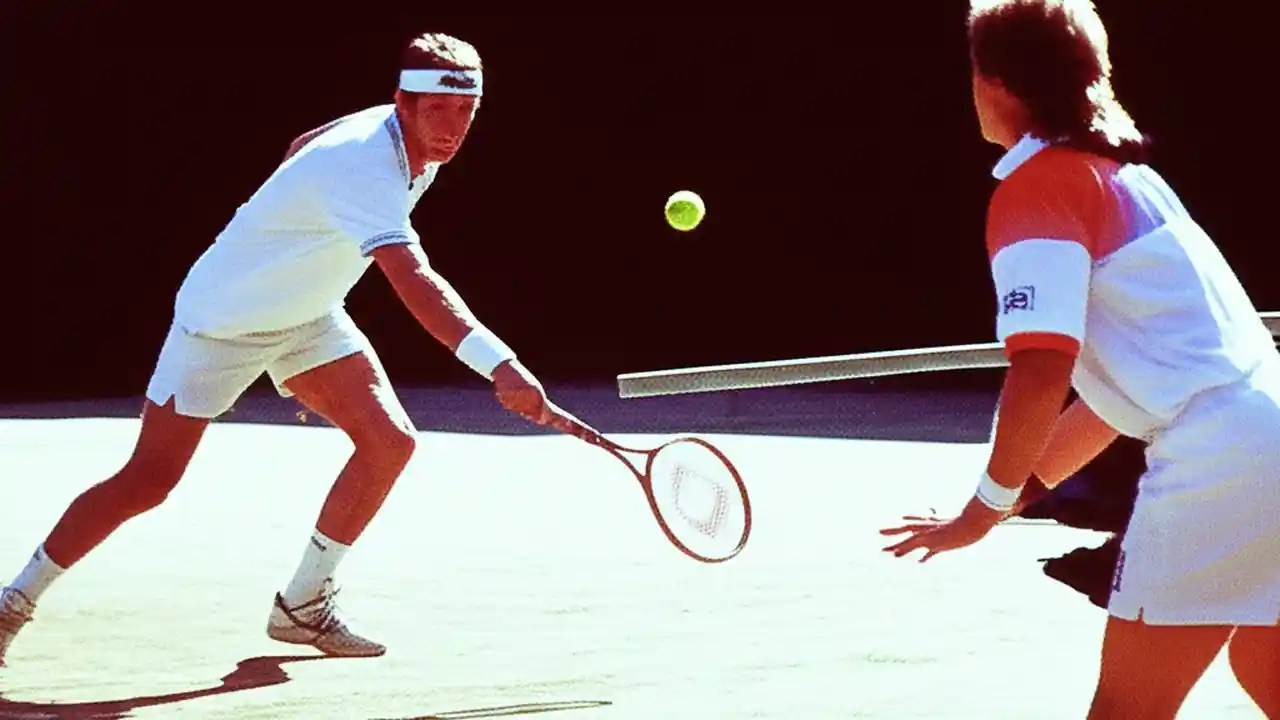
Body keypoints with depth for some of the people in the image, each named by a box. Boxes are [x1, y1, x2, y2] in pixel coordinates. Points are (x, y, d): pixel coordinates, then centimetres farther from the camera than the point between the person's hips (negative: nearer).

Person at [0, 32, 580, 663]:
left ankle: (302, 604, 2)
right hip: (221, 320, -8)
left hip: (306, 319, 8)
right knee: (147, 482, -5)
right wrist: (500, 366, -61)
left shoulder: (399, 135, -7)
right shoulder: (365, 168, -36)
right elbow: (415, 283, -50)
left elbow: (300, 148, 13)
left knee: (389, 439, -10)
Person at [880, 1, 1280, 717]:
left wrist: (987, 508, -7)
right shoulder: (1118, 173, 22)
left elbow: (1041, 370, -18)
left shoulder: (1037, 183, -6)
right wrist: (1026, 484, 24)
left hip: (1217, 462, -9)